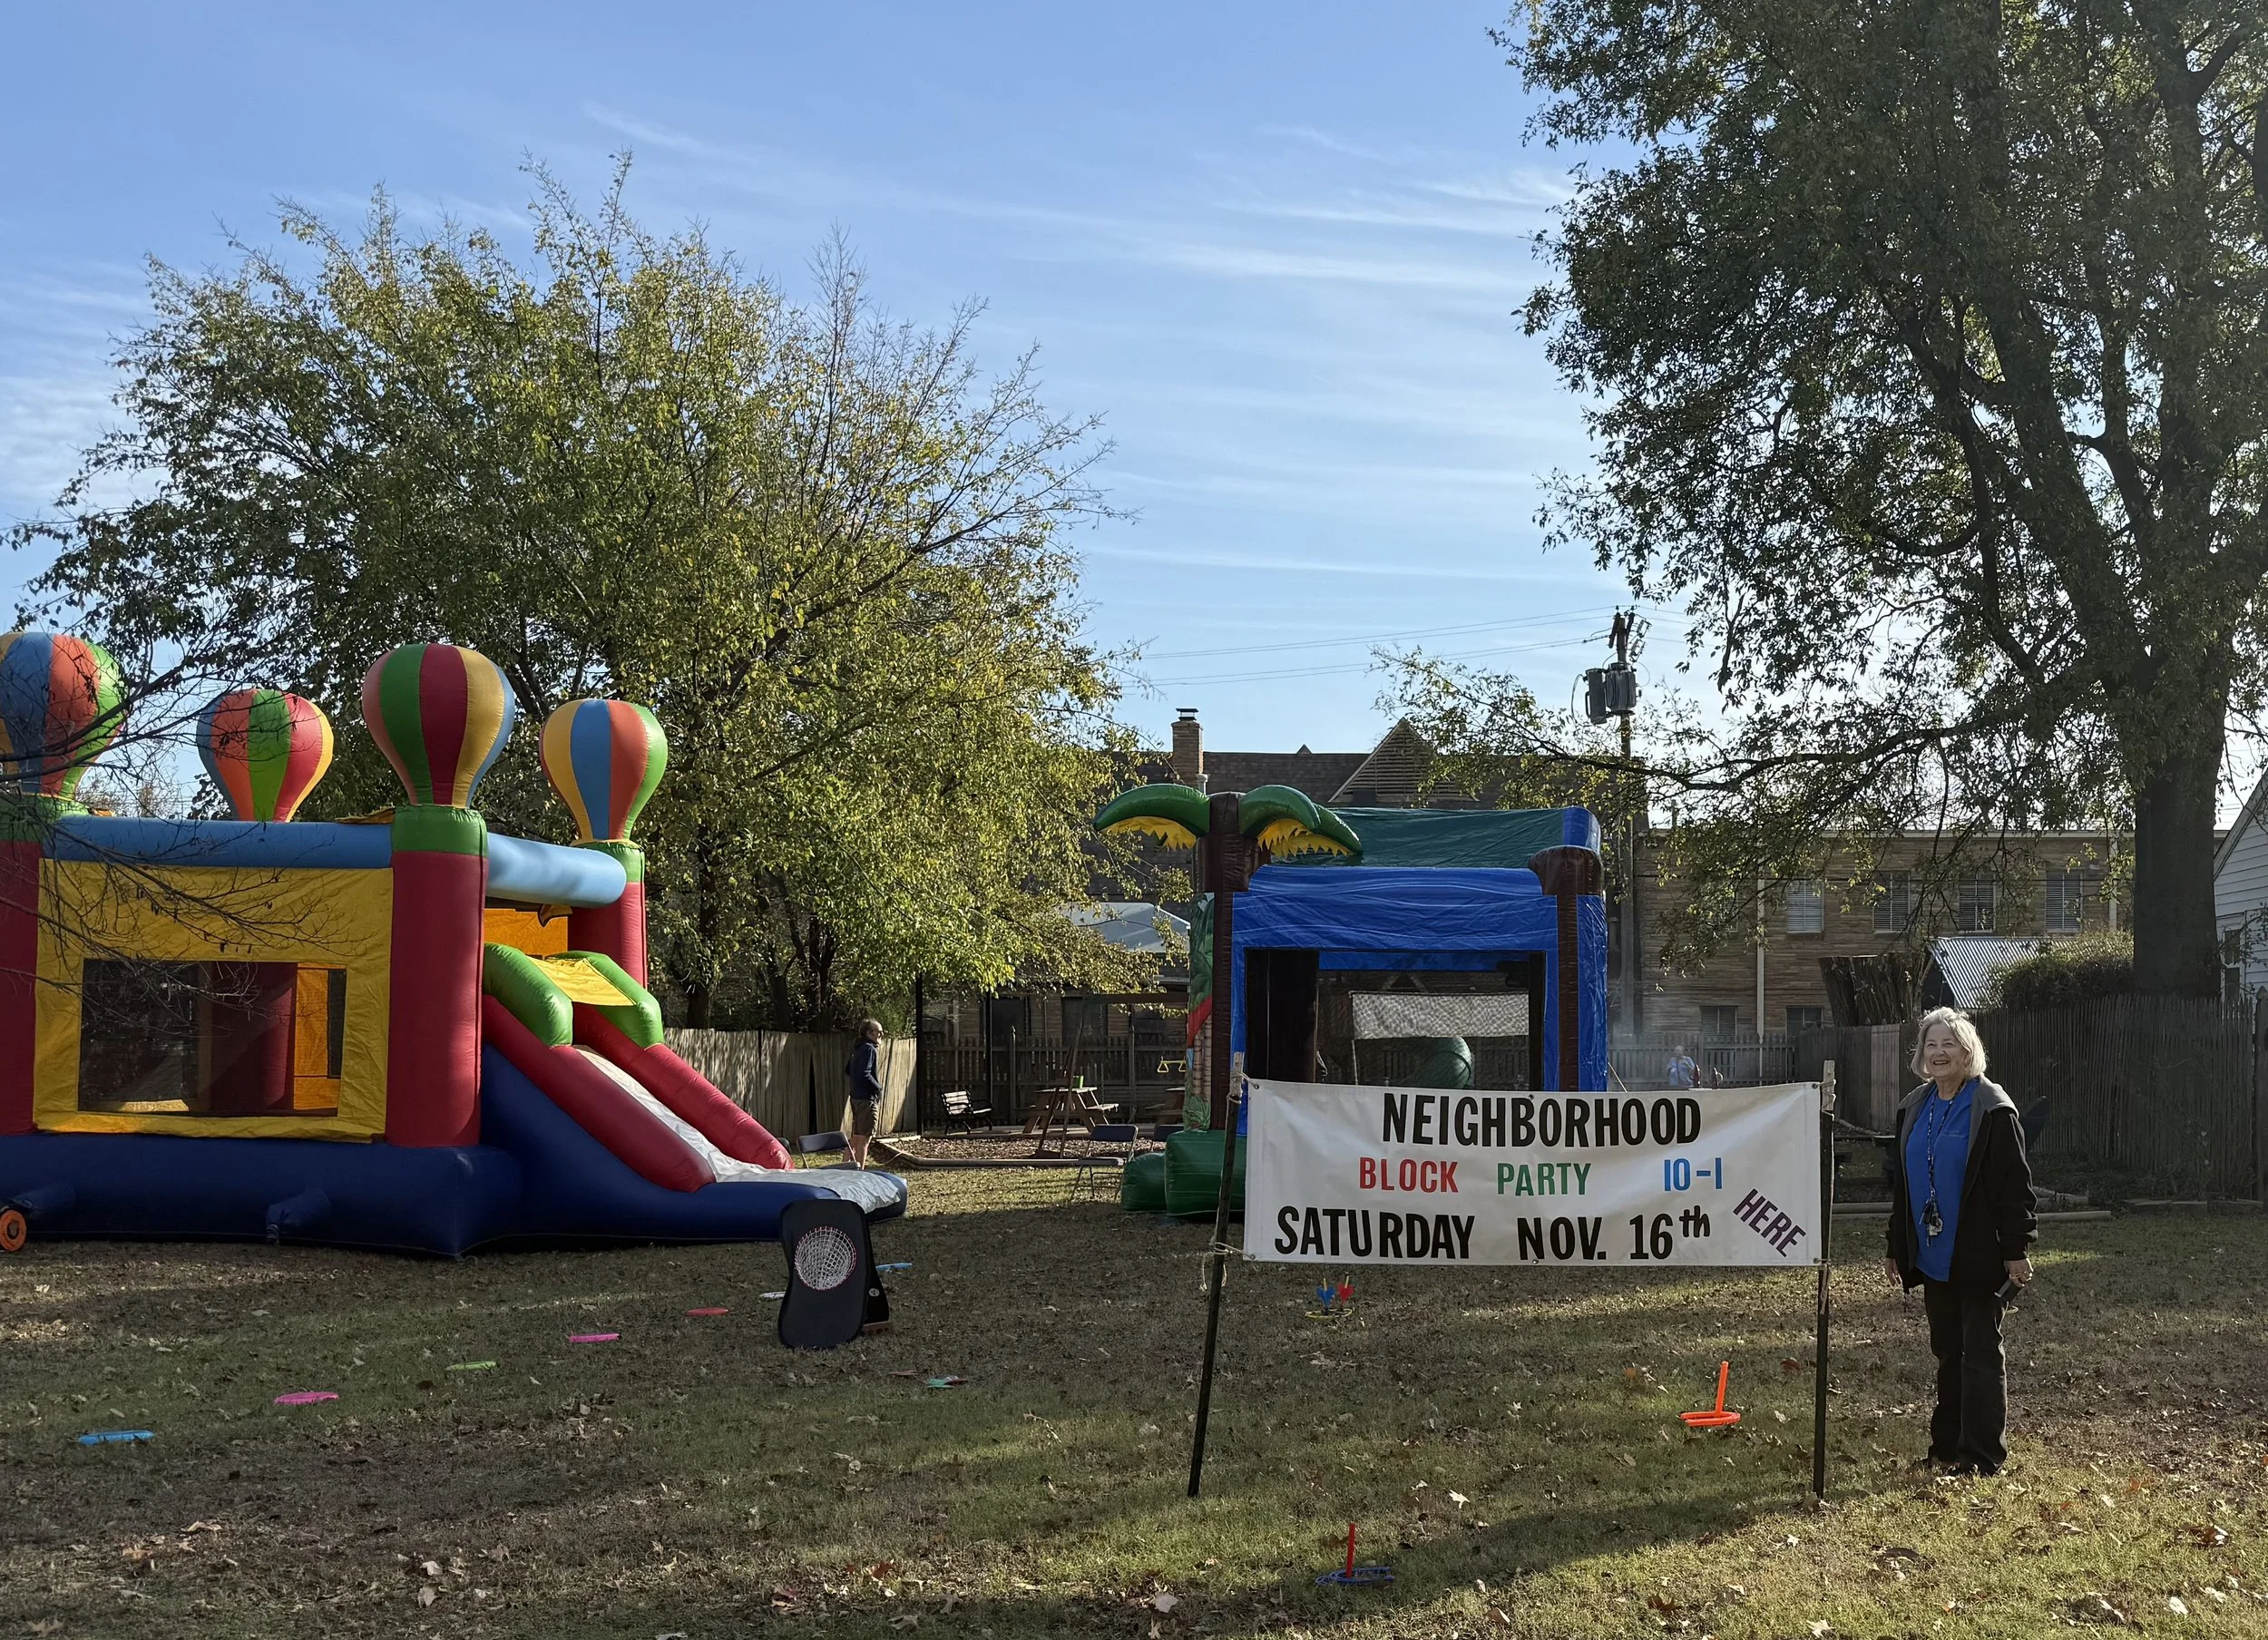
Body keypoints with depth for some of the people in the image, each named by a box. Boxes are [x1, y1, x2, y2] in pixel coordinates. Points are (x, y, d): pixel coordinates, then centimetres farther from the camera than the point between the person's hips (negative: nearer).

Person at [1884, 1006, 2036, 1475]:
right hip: (1933, 1256, 6)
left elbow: (2014, 1184, -12)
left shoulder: (1992, 1108, -9)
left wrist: (2016, 1250, -16)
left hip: (1978, 1257, -6)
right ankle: (1947, 1446, 21)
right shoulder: (1914, 1108, 11)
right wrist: (1896, 1248, 15)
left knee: (1981, 1353, -1)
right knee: (1948, 1352, 13)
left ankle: (1982, 1458, 3)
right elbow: (1901, 1184, 16)